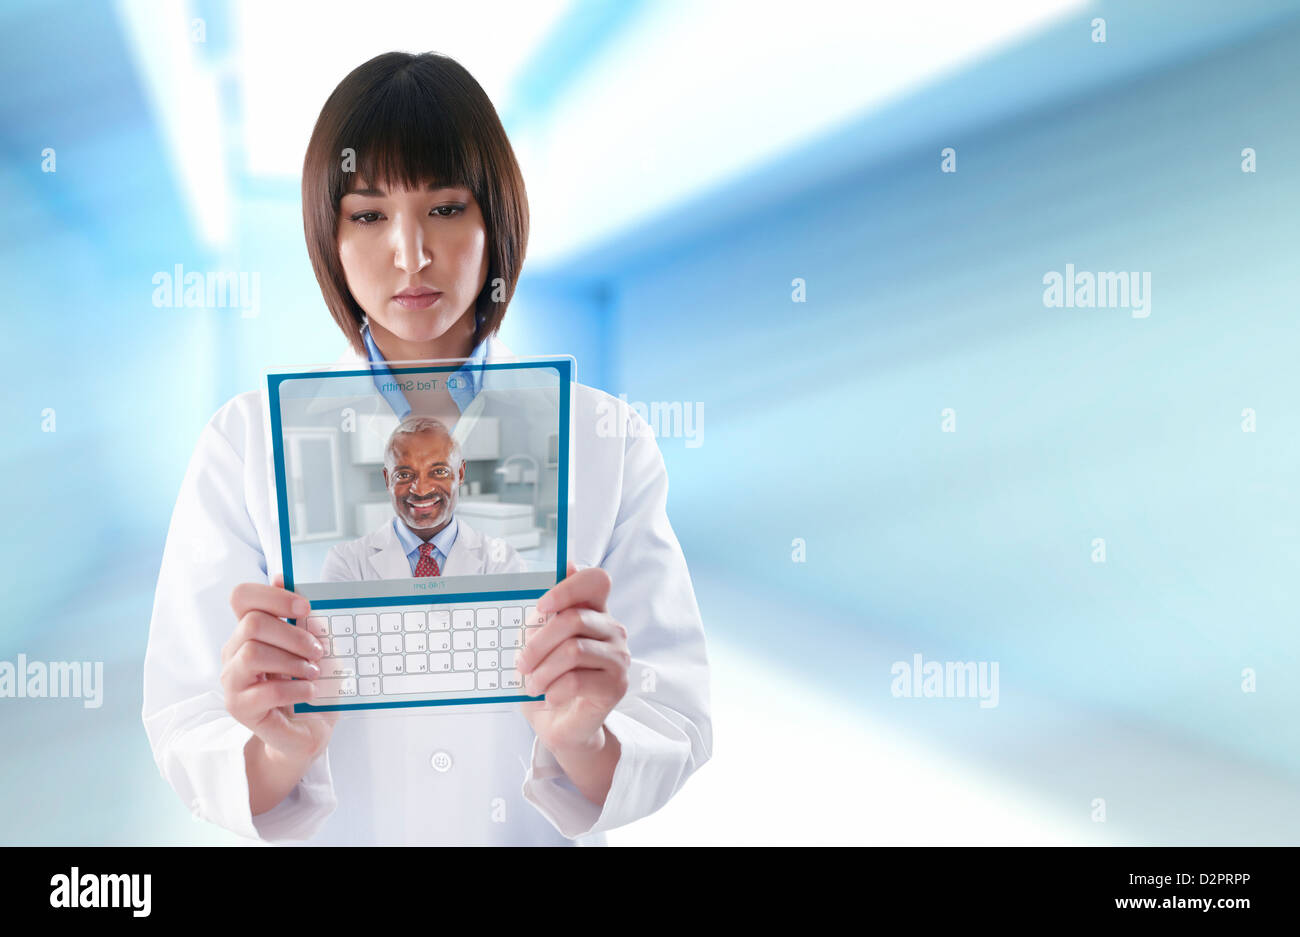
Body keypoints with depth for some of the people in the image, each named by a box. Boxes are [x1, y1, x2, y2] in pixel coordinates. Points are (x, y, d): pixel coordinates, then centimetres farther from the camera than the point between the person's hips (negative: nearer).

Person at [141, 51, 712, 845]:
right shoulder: (246, 444, -4)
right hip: (328, 839, 1)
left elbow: (676, 730, -8)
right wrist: (279, 753, -27)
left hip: (542, 836, 0)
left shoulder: (609, 442, -4)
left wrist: (584, 742, -27)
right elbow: (187, 745, -8)